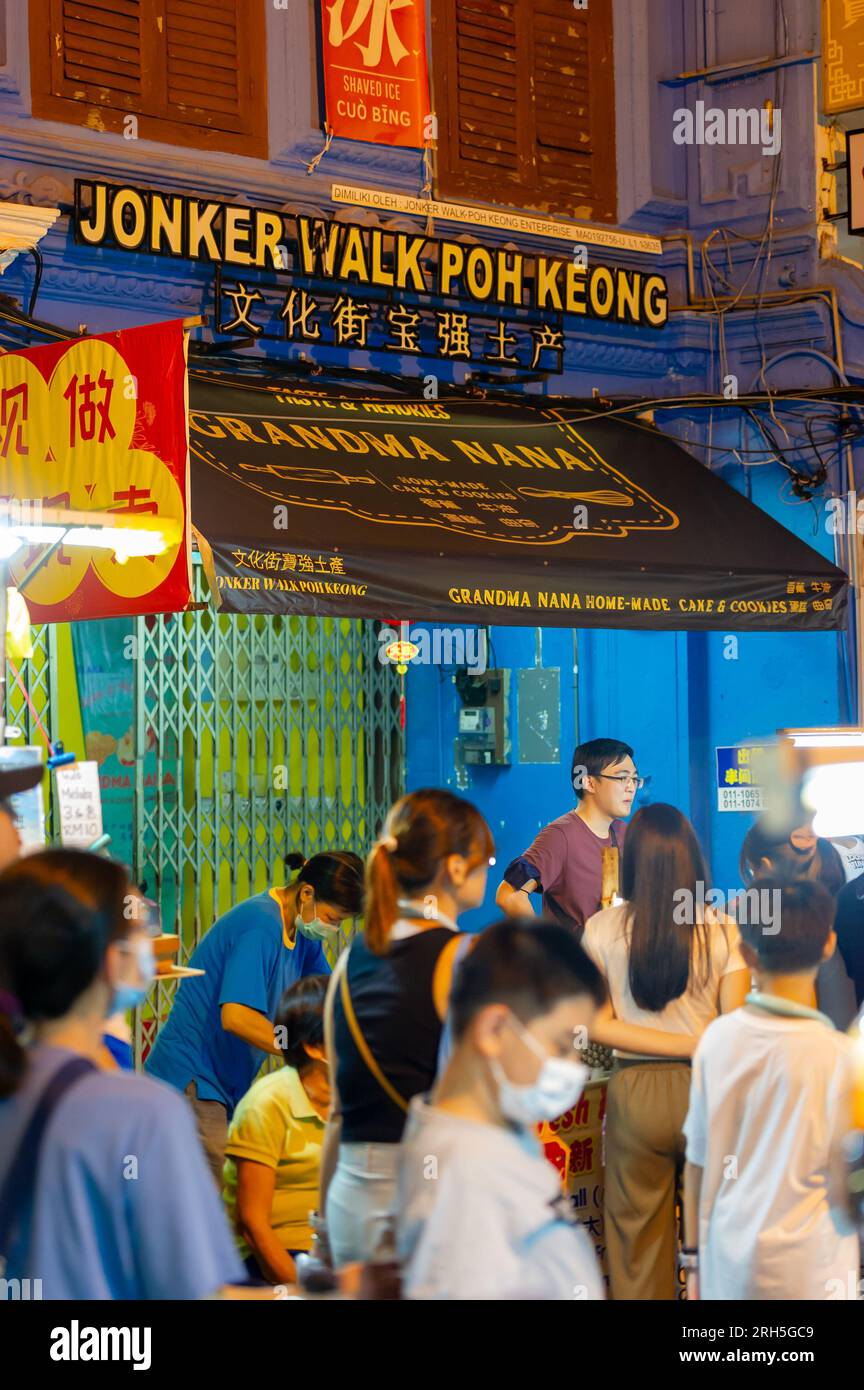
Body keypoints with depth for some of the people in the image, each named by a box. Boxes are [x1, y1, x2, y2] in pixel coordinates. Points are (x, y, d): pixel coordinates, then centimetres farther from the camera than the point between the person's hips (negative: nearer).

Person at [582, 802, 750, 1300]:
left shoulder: (603, 929, -4)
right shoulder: (722, 931, -6)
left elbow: (599, 1026, -6)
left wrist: (684, 1045, -6)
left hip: (635, 1092, 0)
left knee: (638, 1242, 11)